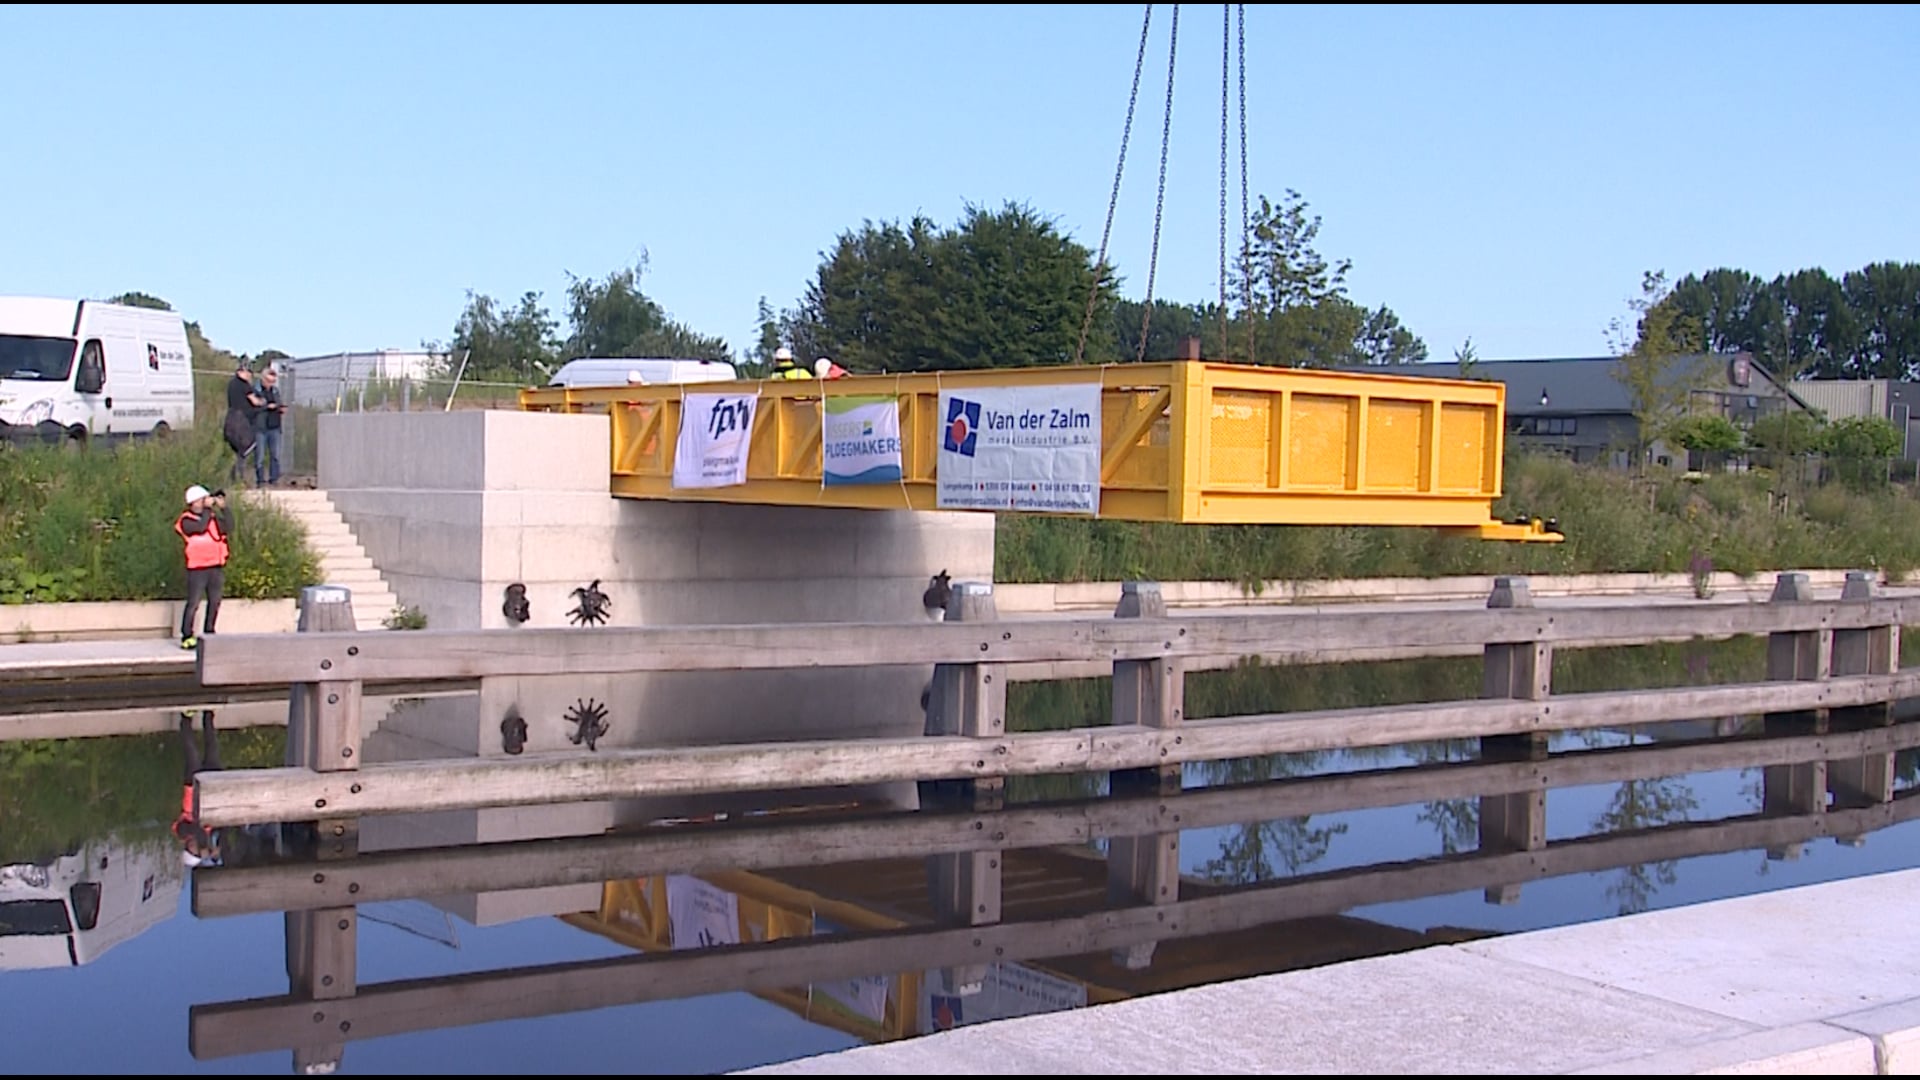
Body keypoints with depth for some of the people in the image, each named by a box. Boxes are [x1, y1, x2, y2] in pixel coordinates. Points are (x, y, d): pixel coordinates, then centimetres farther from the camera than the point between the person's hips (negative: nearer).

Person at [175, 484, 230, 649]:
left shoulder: (212, 517, 12)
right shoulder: (186, 521, -4)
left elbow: (229, 528, 1)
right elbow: (200, 527, -22)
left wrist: (223, 508, -6)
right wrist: (208, 508, -16)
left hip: (216, 567, 5)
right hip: (197, 568, -5)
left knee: (214, 602, 9)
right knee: (193, 603, -6)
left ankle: (209, 634, 20)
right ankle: (186, 636, -2)